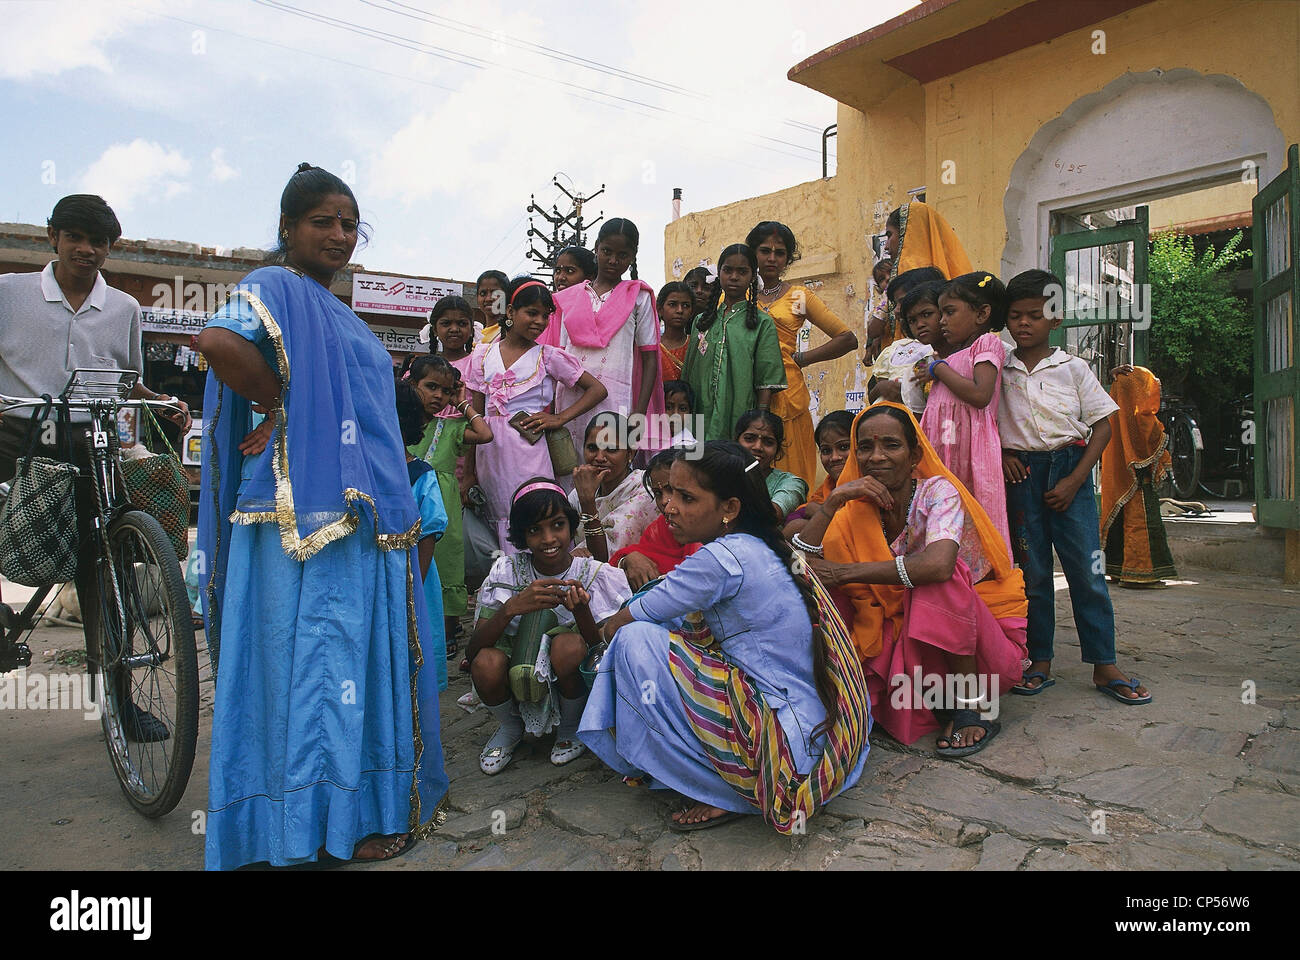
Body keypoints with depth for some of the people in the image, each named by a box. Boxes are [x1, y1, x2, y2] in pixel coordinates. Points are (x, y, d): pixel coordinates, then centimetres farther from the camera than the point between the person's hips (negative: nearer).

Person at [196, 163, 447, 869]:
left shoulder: (331, 308, 23)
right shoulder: (277, 286, -6)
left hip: (357, 511, 9)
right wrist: (279, 400, -13)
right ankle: (335, 819, 6)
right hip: (306, 510, -9)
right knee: (319, 649, -4)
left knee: (359, 646, 13)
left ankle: (383, 794, 25)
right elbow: (219, 341, -27)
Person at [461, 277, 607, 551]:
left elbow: (598, 389, 3)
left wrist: (559, 418, -7)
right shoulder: (482, 355, 10)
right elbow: (476, 415, 11)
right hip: (489, 452, 3)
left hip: (528, 453, -3)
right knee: (499, 519, 6)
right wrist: (470, 471, 7)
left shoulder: (548, 357, 3)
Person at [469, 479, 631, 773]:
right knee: (487, 662, -29)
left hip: (569, 684, -1)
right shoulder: (507, 571, -8)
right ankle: (510, 726, 6)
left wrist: (581, 611, -33)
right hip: (516, 682, 1)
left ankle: (571, 727, 1)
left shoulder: (597, 576, -10)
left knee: (569, 645, -31)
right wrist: (512, 607, -33)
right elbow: (473, 652, -15)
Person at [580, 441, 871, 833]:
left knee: (636, 641, -11)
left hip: (789, 738, -10)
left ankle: (719, 794, 0)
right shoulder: (764, 547, 8)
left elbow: (629, 618, -6)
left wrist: (609, 627, 15)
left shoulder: (723, 558, -19)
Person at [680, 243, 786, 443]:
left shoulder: (762, 324, 3)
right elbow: (687, 376, 13)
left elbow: (766, 383, -3)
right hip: (701, 424, 3)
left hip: (741, 427, -3)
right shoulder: (701, 321, 13)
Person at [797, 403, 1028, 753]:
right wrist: (832, 503, -23)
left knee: (935, 581, -32)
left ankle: (976, 706, -14)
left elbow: (938, 564, -36)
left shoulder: (937, 492, -14)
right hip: (903, 642, 3)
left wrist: (842, 572, -29)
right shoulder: (856, 508, -1)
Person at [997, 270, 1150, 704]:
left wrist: (1075, 480, -7)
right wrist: (1001, 454, -5)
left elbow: (1102, 425, 3)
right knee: (1032, 570, 5)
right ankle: (1040, 663, 14)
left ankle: (1104, 666, 8)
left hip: (1068, 468, -1)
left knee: (1087, 568, -1)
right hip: (1021, 472, 1)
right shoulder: (998, 370, 5)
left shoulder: (1073, 368, 3)